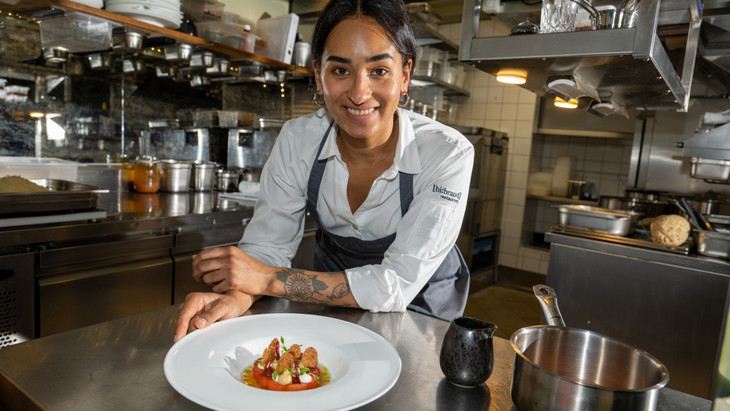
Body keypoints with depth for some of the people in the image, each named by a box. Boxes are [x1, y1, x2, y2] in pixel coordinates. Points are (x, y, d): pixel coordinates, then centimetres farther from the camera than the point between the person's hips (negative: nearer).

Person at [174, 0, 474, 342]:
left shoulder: (448, 154, -24)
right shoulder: (297, 140, -15)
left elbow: (397, 285, -27)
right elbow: (267, 244, -10)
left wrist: (269, 279, -29)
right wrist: (237, 296, -33)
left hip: (418, 305, 0)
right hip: (331, 299, 1)